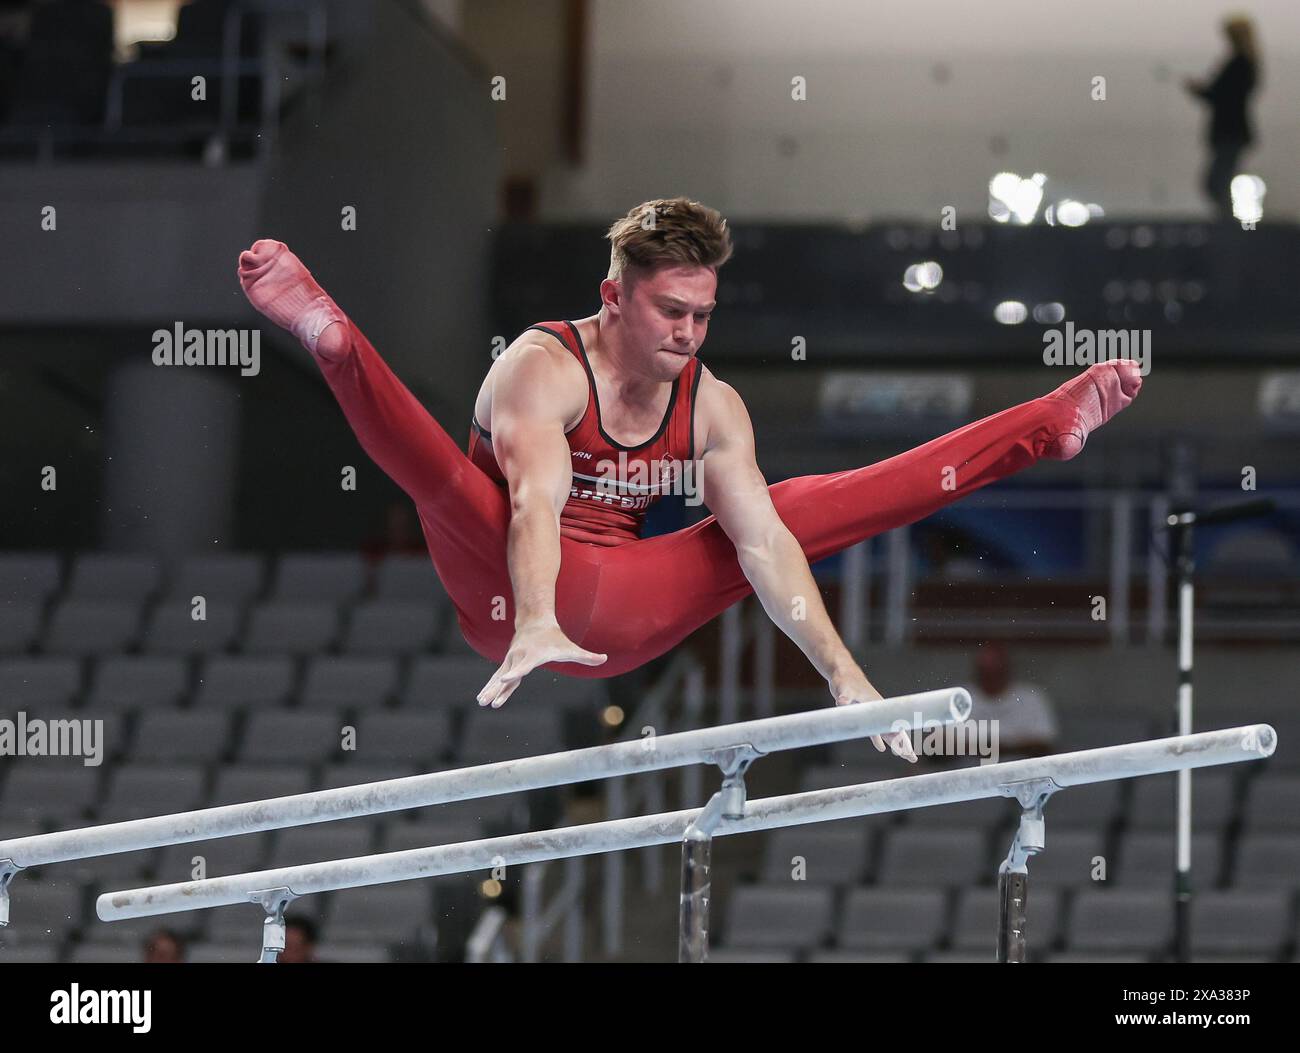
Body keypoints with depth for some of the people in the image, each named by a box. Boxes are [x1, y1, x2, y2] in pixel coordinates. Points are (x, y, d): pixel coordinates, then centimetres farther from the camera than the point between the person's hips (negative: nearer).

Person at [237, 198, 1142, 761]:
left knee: (814, 507, 7)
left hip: (626, 619, 5)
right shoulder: (543, 369, -18)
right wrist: (535, 624, -53)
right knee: (428, 458, -35)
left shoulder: (713, 405, -1)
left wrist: (839, 668, -20)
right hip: (516, 595, -5)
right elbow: (536, 500, -35)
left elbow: (763, 542, -8)